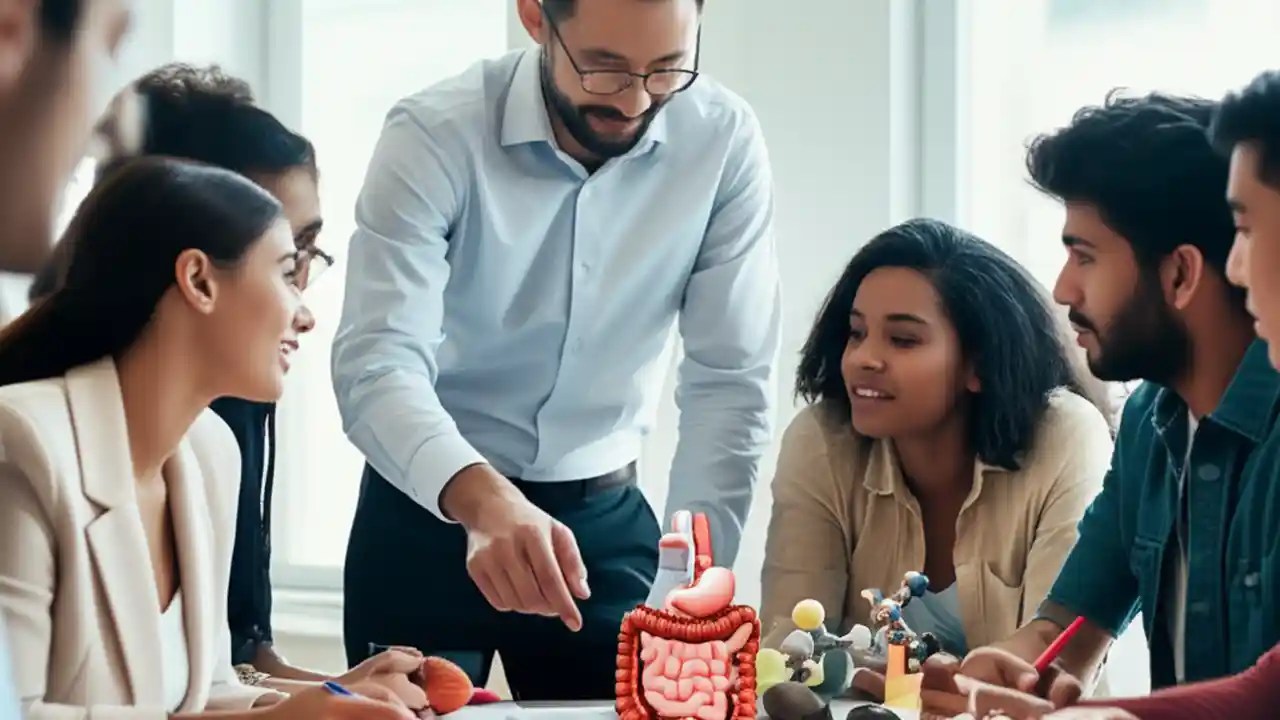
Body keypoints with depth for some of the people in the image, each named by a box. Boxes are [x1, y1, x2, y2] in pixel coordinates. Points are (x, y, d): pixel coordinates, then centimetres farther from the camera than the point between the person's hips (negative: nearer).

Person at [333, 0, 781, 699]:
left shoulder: (724, 141, -13)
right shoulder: (435, 136, -21)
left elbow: (730, 380, -12)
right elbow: (376, 364, -31)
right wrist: (486, 502, -49)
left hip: (604, 517, 2)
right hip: (428, 512, -2)